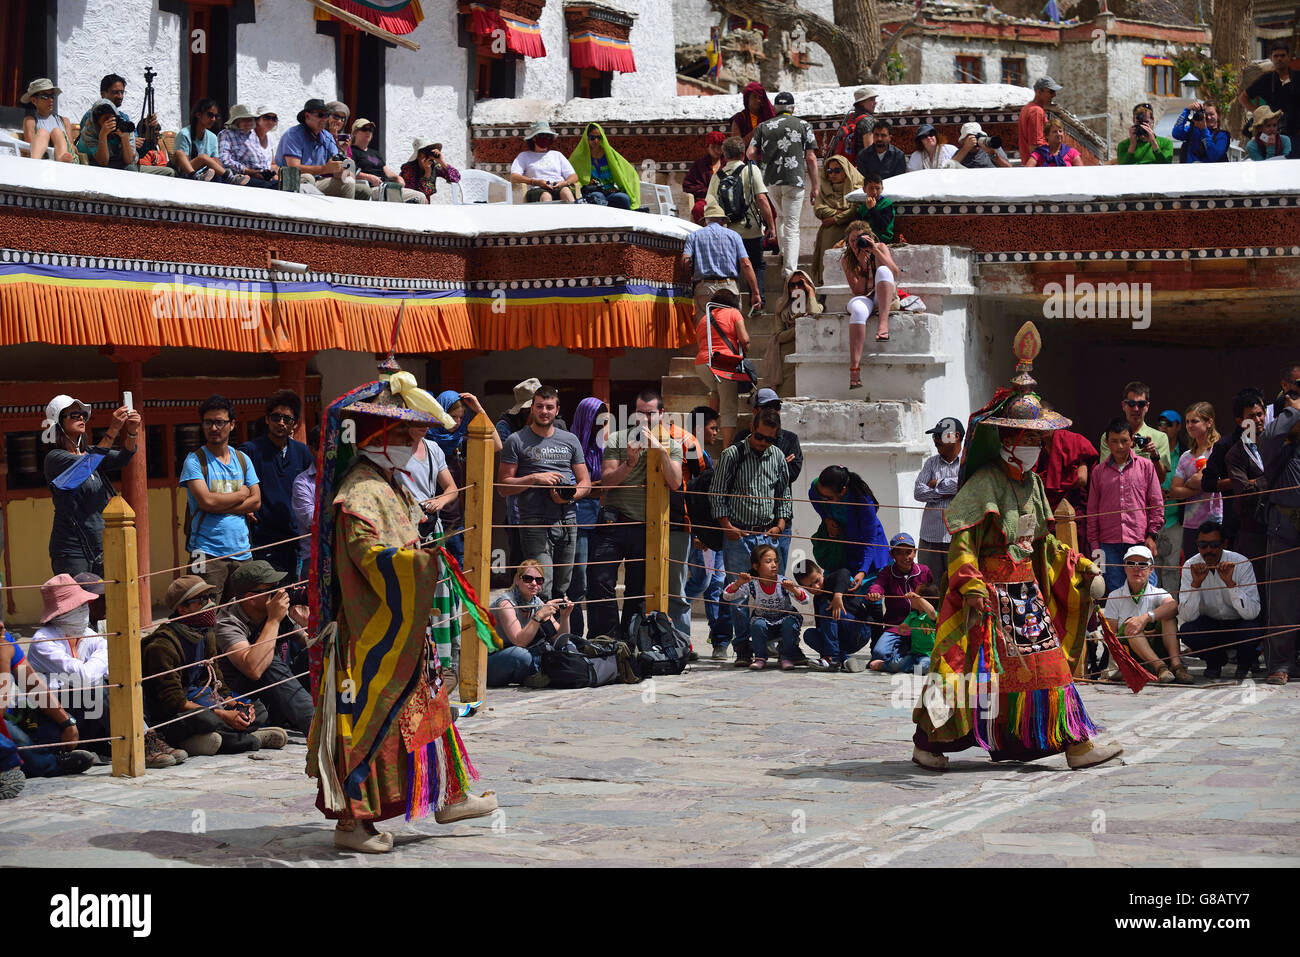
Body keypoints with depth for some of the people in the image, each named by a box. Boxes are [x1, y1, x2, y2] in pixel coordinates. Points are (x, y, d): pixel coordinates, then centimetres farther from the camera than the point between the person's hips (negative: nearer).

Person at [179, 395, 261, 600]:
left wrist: (220, 505, -7)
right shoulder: (195, 460, 0)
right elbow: (206, 501, -13)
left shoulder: (242, 459, 15)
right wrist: (242, 493, 1)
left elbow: (256, 501, 7)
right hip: (208, 551, -5)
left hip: (242, 551, 5)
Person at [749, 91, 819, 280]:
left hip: (770, 181, 2)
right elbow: (811, 158, 2)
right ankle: (789, 271, -14)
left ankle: (784, 253, 15)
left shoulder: (763, 126, 12)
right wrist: (815, 186, 5)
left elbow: (750, 153, 2)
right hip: (794, 180, -2)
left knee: (781, 217, 27)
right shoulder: (803, 125, 8)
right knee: (792, 227, -4)